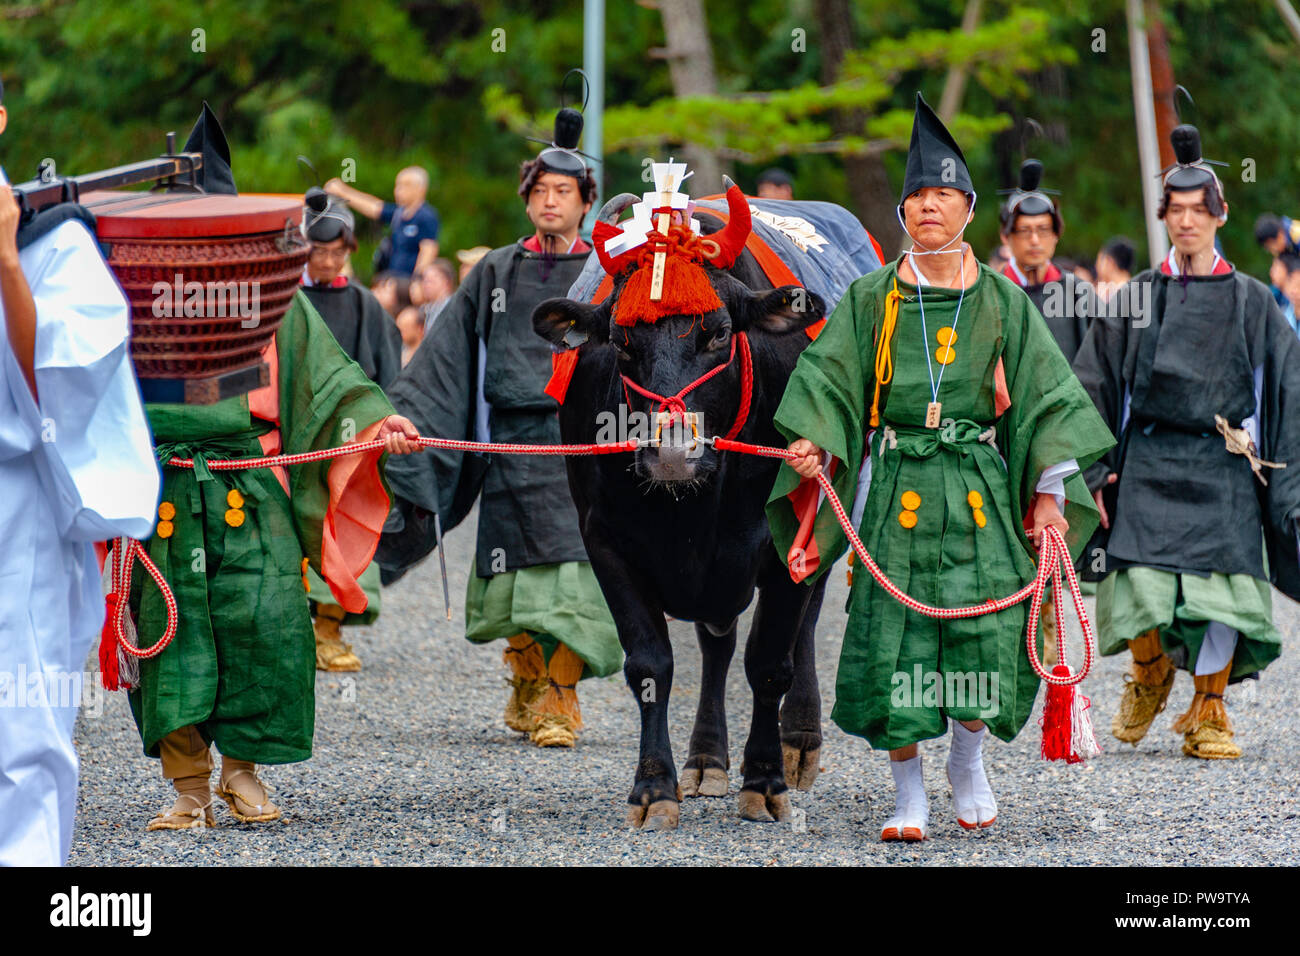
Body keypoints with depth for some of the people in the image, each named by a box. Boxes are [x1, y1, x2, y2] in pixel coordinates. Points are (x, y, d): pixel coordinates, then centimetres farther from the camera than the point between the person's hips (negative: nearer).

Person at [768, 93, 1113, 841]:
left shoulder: (1002, 301, 8)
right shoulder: (872, 300, 8)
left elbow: (1047, 393, 7)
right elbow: (828, 377, 2)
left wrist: (1049, 492, 0)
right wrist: (815, 445, -17)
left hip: (979, 486, 0)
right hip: (898, 488, 0)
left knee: (988, 622, -15)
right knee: (894, 636, -5)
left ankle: (969, 758, 10)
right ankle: (910, 798, 5)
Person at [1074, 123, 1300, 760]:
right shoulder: (1136, 299, 10)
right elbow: (1093, 386, 10)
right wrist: (1097, 471, 1)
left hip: (1222, 470, 0)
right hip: (1146, 466, 0)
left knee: (1220, 589, -10)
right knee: (1140, 586, -12)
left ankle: (1208, 716, 6)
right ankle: (1150, 676, 19)